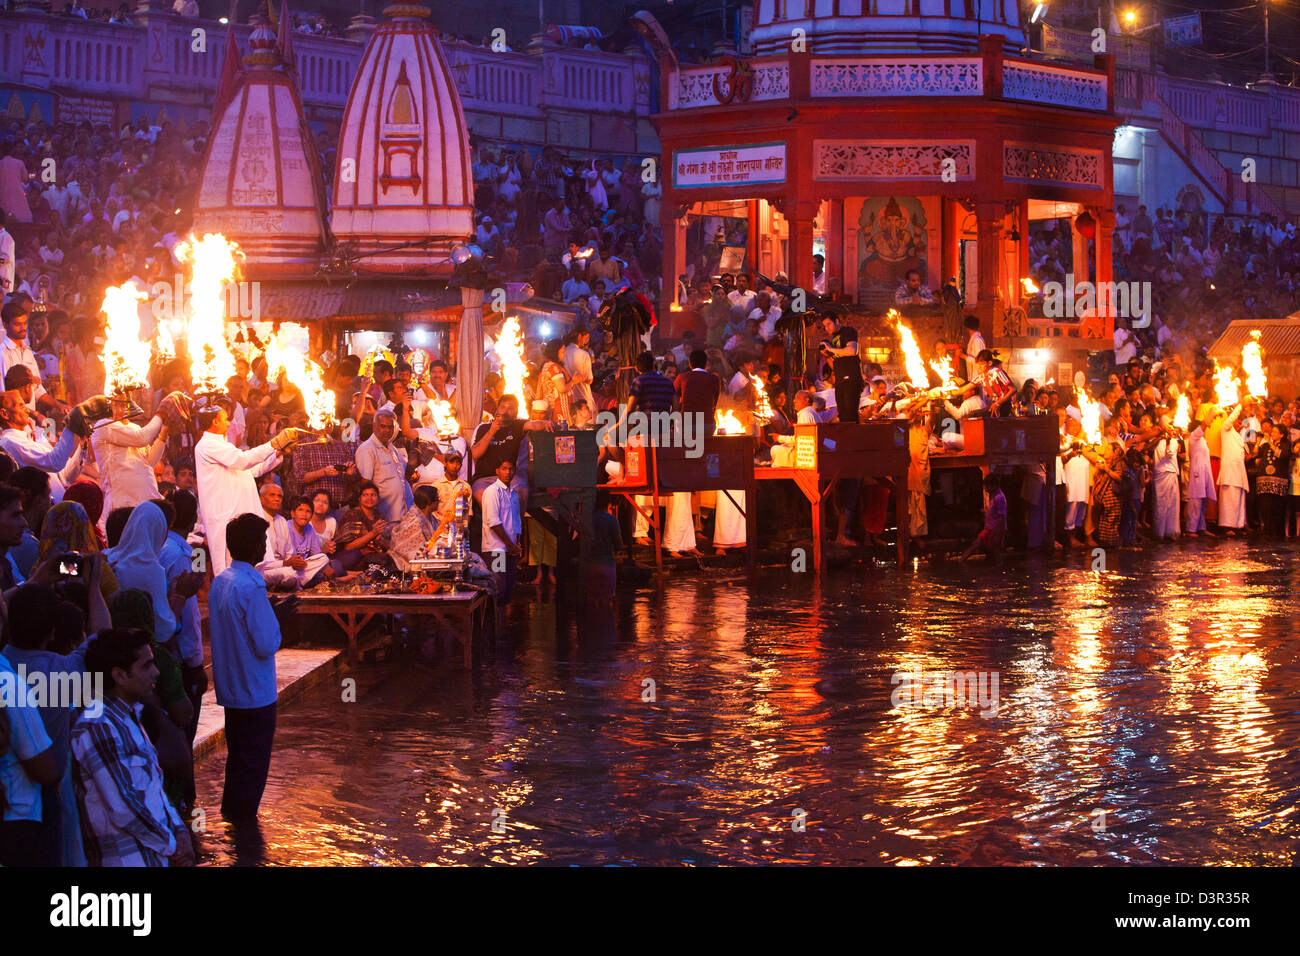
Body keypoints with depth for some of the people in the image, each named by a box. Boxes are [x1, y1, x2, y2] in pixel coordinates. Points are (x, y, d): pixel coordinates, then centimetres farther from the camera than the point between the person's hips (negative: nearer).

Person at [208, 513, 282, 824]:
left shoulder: (219, 581, 4)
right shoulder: (252, 586, -22)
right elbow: (267, 645, -23)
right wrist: (277, 618, -5)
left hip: (229, 689, 8)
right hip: (255, 691, -8)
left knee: (237, 757, 21)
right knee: (253, 763, 3)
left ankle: (230, 813, 29)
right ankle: (244, 821, 8)